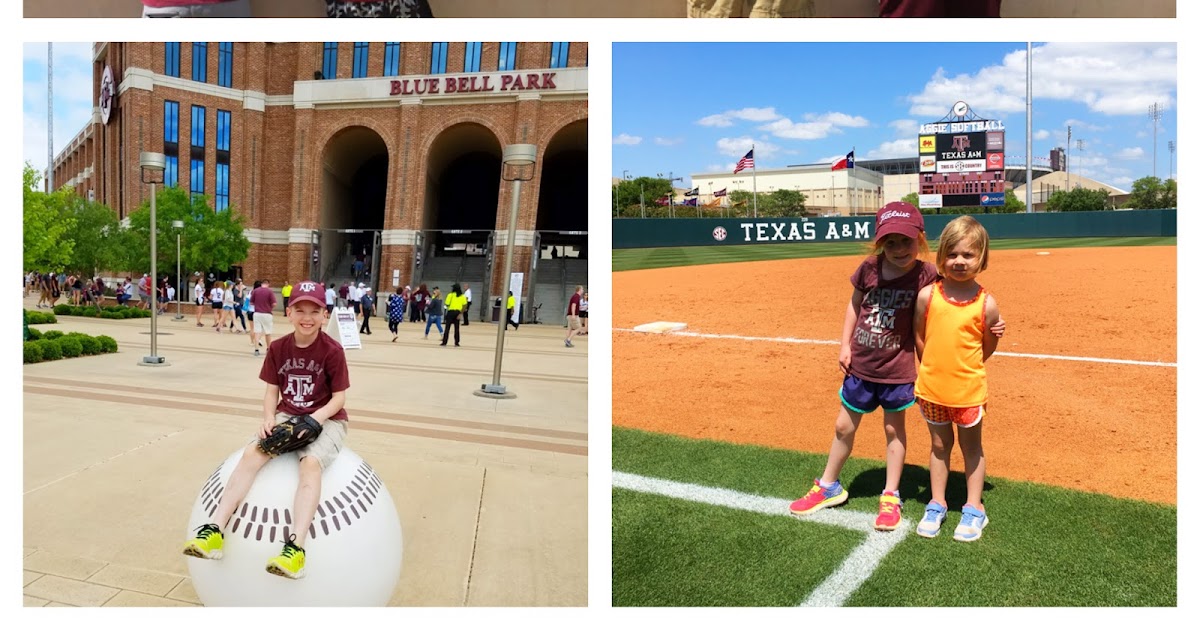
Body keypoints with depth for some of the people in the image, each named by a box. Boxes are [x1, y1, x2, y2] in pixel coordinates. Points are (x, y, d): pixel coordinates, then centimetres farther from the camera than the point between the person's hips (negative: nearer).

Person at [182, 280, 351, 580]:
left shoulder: (333, 351, -12)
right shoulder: (278, 348, 1)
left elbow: (339, 398, -9)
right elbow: (272, 391, 5)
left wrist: (315, 418, -25)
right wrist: (268, 418, -14)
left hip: (326, 419, -4)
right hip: (287, 415, 5)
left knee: (311, 463, -33)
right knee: (252, 453, -22)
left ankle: (295, 547, -46)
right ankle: (214, 530, -26)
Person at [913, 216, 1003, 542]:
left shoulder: (986, 303, -11)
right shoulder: (928, 295, -9)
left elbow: (989, 347, 2)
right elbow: (919, 338, 1)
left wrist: (963, 368, 7)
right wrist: (936, 368, 5)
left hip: (969, 389, -1)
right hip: (932, 387, 1)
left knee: (971, 447, 14)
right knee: (939, 445, 17)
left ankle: (974, 509, 28)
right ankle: (937, 505, 29)